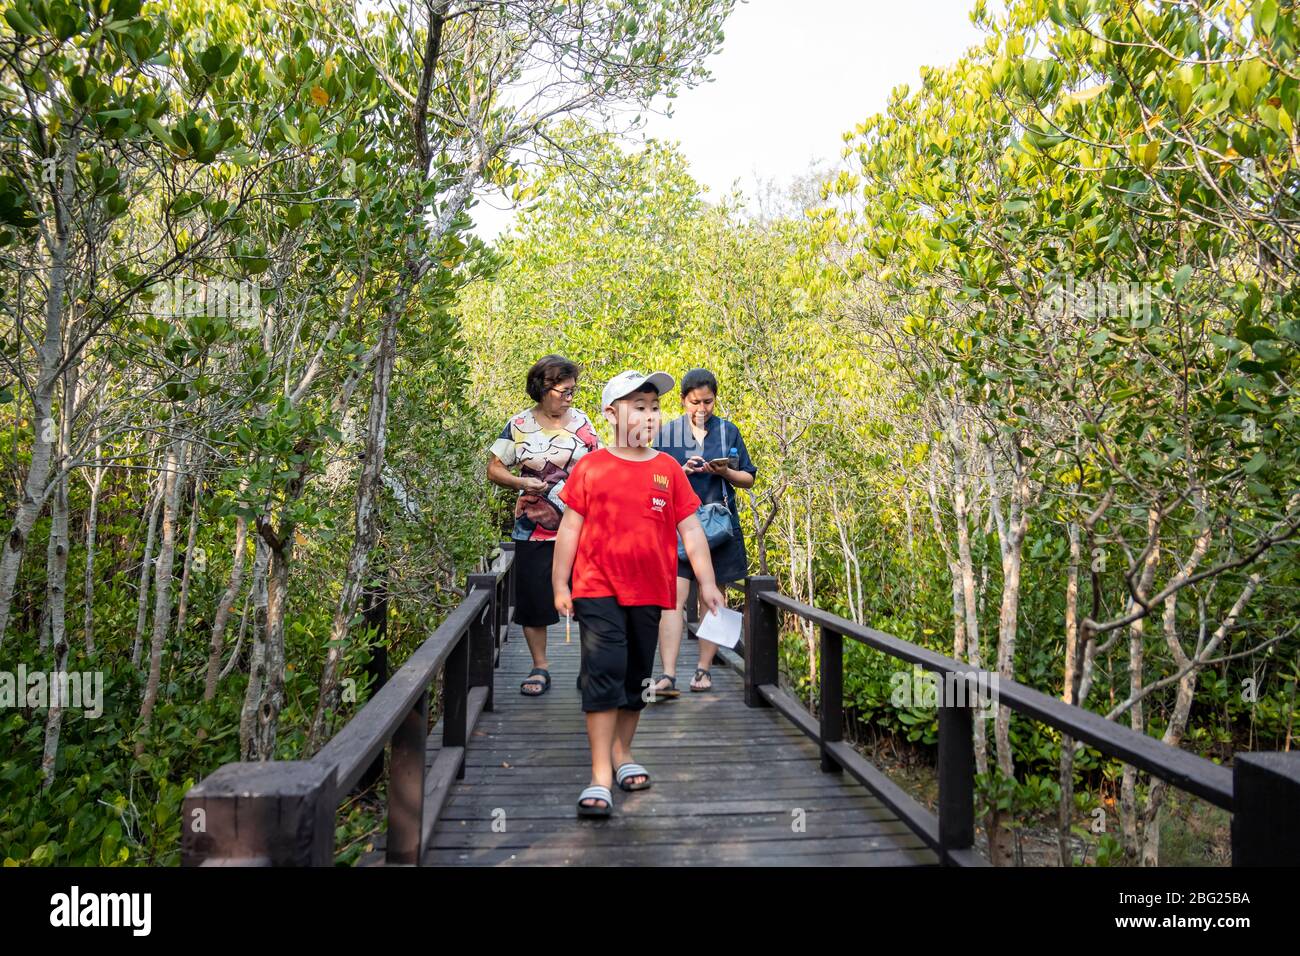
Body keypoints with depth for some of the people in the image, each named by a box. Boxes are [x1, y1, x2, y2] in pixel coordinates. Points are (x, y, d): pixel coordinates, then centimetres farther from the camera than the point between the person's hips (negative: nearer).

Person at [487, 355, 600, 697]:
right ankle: (539, 667, 20)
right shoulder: (519, 425, 0)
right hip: (533, 529, 0)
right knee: (534, 598, 6)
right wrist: (521, 482, -13)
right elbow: (494, 469, 4)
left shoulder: (581, 421, 5)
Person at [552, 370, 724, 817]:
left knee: (637, 677, 14)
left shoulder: (669, 470, 4)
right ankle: (601, 776, -3)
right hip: (598, 590, -3)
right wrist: (560, 584, 1)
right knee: (603, 673, -9)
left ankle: (622, 753, 32)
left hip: (649, 592, 3)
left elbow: (691, 530, 5)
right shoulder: (590, 467, -1)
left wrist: (706, 583, 0)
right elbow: (570, 528, 2)